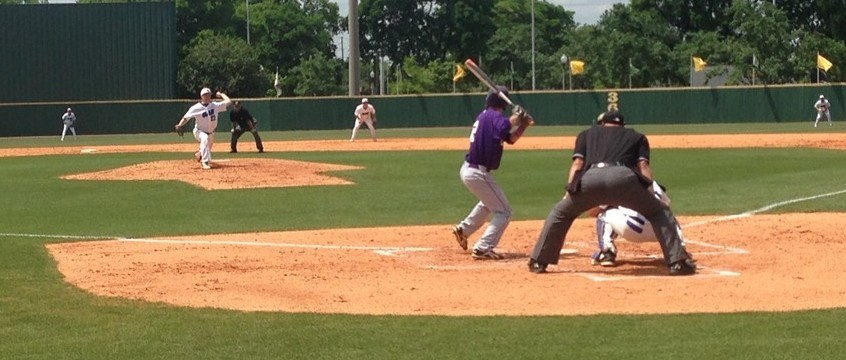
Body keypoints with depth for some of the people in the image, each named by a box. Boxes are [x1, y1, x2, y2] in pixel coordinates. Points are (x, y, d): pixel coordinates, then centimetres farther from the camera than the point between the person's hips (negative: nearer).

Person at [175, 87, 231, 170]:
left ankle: (199, 155, 55)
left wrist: (221, 94, -2)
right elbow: (186, 118, -17)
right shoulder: (196, 108, -16)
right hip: (199, 131, -5)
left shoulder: (215, 105, -8)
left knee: (208, 150, 16)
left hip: (210, 133, 5)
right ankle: (205, 162, -39)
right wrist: (179, 125, -33)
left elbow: (228, 102, -12)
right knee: (204, 138, -38)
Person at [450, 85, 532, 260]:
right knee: (503, 212, 0)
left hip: (468, 169, 9)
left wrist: (523, 124, -1)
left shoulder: (485, 115, 11)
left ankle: (463, 229, 42)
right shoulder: (494, 116, -16)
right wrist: (516, 116, -21)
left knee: (489, 203, 34)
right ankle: (482, 249, -6)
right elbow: (505, 128, -38)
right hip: (478, 173, -9)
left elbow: (511, 138, 13)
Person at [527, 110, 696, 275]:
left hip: (590, 178, 1)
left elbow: (577, 164, 22)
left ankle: (538, 262, 23)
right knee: (658, 211, 18)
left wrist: (569, 193, 17)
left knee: (560, 212, 26)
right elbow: (643, 165, 18)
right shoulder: (636, 136, 35)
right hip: (622, 176, -1)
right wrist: (652, 192, 13)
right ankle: (678, 262, 5)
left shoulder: (587, 134, 37)